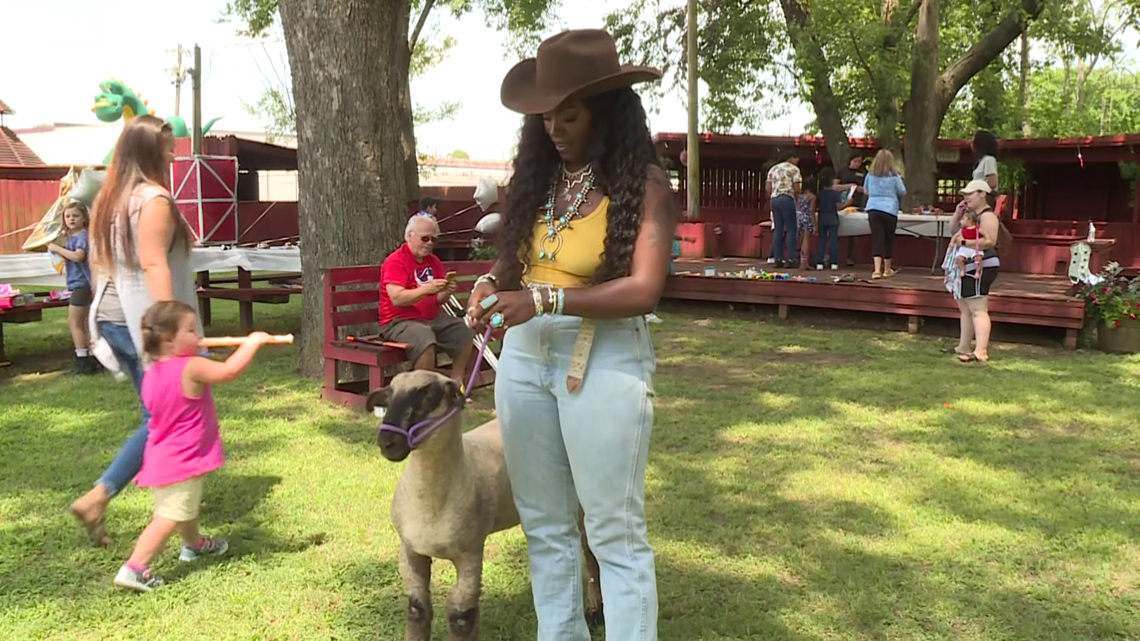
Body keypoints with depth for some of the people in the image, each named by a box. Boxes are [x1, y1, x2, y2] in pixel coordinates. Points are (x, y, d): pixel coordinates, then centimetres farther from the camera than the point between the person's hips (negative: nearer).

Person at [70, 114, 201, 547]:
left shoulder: (107, 198, 12)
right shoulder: (153, 198, -15)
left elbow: (98, 263, 16)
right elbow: (154, 267, -22)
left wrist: (101, 320, 22)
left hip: (114, 321, 9)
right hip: (147, 322, -9)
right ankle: (97, 498, -6)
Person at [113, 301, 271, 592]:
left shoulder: (152, 373, 4)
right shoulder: (191, 368, -22)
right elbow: (229, 371, -29)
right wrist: (251, 343, -17)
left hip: (160, 458, 10)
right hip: (181, 463, -9)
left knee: (188, 506, 30)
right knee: (169, 518, -6)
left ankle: (194, 545, 51)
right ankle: (134, 569, -9)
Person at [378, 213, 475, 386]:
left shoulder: (434, 261, 11)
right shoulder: (395, 261, -10)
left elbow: (438, 300, 12)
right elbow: (397, 298, -23)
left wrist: (446, 292, -12)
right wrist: (427, 289, -31)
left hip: (433, 318, 8)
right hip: (399, 322, -8)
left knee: (465, 332, -5)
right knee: (425, 338, -35)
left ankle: (456, 383, 0)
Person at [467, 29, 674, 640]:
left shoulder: (642, 182, -10)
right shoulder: (539, 178, 7)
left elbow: (644, 289, -19)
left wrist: (543, 300, -25)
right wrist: (493, 284, -7)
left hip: (603, 360, -6)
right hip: (523, 357, 6)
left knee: (615, 531, 3)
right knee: (544, 523, 16)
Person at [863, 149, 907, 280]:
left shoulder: (870, 175, 5)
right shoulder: (894, 176, -2)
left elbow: (866, 191, 20)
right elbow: (903, 192, 7)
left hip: (873, 209, 1)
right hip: (889, 210, -1)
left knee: (877, 238, -1)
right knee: (888, 239, 11)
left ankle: (877, 270, -16)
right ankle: (887, 270, 24)